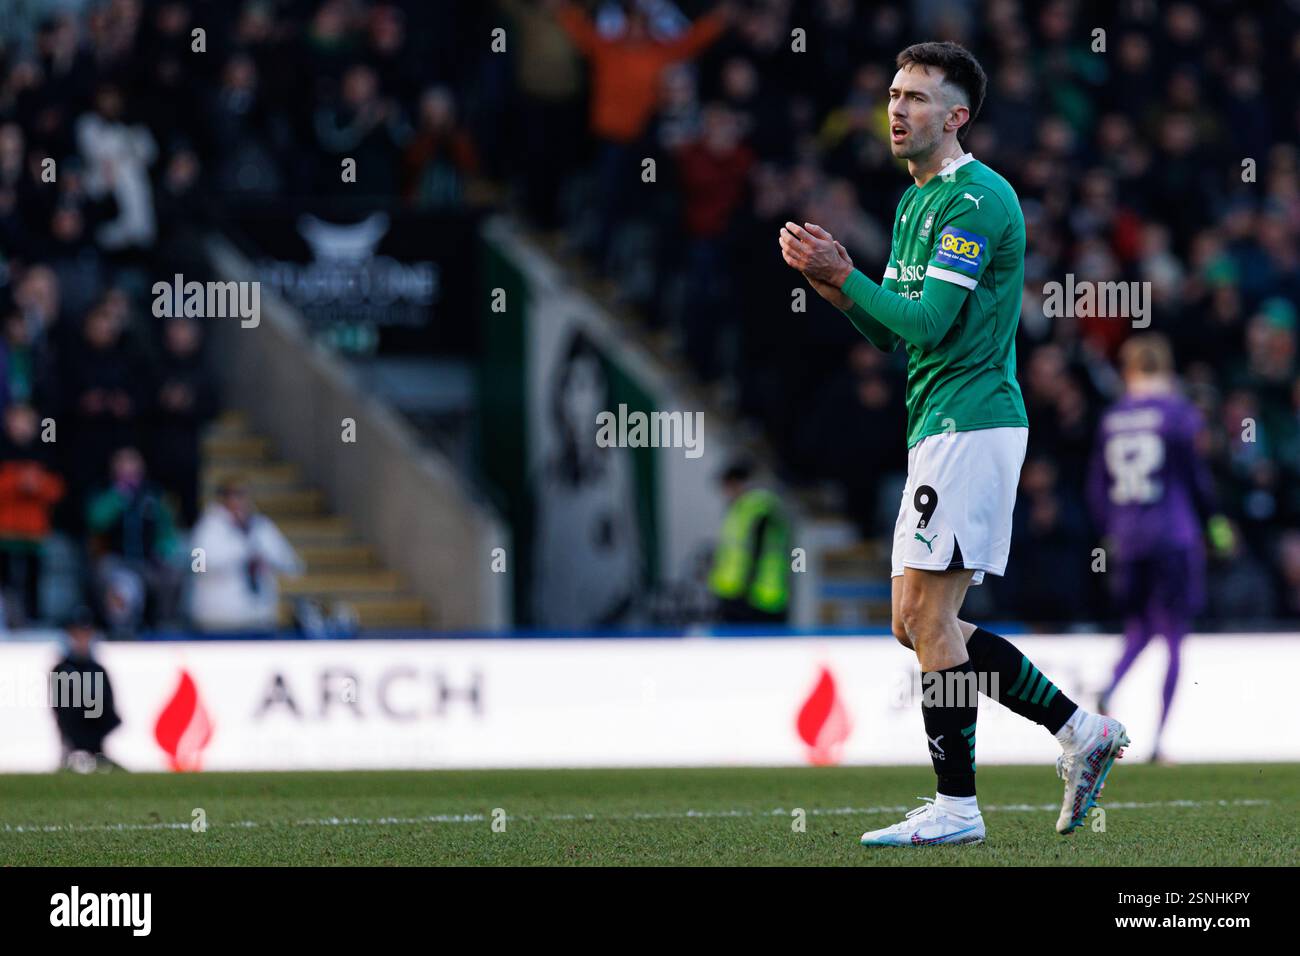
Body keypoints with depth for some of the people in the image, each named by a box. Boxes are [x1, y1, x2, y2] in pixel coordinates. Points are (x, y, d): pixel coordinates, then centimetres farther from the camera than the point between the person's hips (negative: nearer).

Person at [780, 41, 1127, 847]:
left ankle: (956, 806, -4)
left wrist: (842, 276, -11)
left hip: (971, 424, -10)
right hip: (940, 429, 10)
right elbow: (893, 333, 20)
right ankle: (1080, 730, 14)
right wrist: (834, 283, 4)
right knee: (919, 621, 10)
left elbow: (927, 322, -20)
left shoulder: (977, 199, -13)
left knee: (929, 616, -9)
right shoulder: (917, 202, 18)